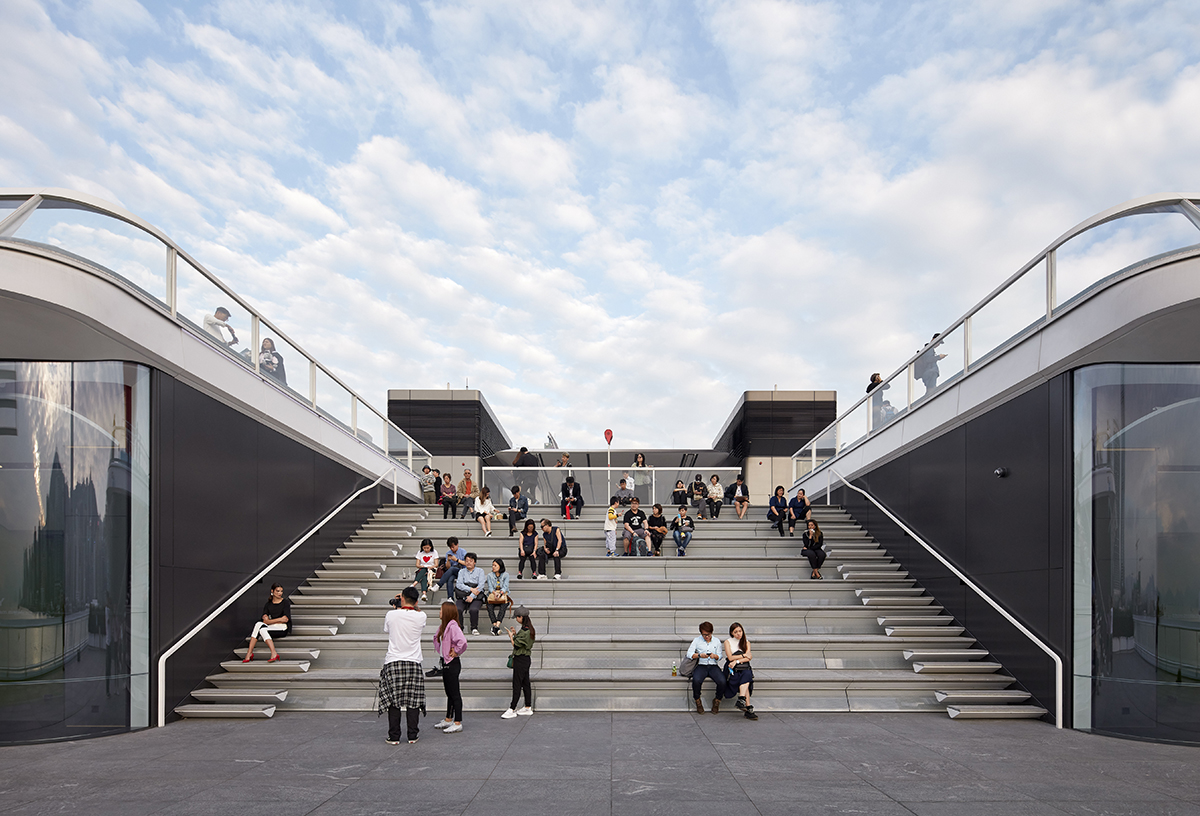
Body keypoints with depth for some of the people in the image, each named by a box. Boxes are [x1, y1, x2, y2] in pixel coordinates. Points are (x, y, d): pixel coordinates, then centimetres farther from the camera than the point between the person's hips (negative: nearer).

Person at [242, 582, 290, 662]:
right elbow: (265, 620, 2)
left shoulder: (286, 602, 2)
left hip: (283, 629, -4)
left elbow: (286, 619, -8)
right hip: (271, 628, 4)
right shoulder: (268, 604, 14)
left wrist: (269, 621, -4)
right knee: (258, 624, -27)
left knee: (262, 629, -29)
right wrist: (279, 619, -10)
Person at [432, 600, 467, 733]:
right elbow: (437, 638, 31)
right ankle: (448, 720, 28)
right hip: (445, 662, 10)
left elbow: (462, 641, -34)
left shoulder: (453, 626, -20)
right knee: (449, 693, 18)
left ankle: (458, 723, 2)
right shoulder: (443, 626, 10)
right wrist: (439, 650, 18)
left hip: (453, 664, -10)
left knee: (455, 694, -3)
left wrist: (455, 652, -19)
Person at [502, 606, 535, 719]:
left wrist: (511, 636, -3)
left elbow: (516, 645, -18)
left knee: (517, 685, -6)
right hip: (526, 658, 10)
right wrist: (515, 634, 10)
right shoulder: (530, 629, 9)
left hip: (520, 659, -10)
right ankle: (528, 708, 20)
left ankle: (512, 710, -3)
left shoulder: (524, 631, -21)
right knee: (526, 683, 14)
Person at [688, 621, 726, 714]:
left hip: (713, 666, 1)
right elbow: (689, 654, -1)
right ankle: (698, 701, -8)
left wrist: (715, 656, -13)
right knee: (696, 680, -35)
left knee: (722, 681, -29)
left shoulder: (717, 641, 13)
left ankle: (717, 700, -1)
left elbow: (719, 656, 11)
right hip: (701, 665, -1)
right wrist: (700, 655, -19)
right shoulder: (697, 640, 7)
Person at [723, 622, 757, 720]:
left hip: (744, 667, 3)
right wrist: (744, 655, -2)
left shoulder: (746, 643, 16)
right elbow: (730, 657, -4)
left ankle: (741, 700, -45)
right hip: (732, 669, -2)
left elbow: (748, 658, 2)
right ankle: (748, 708, -40)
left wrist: (737, 661, -13)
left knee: (747, 674, -35)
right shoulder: (728, 642, 8)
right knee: (746, 680, -32)